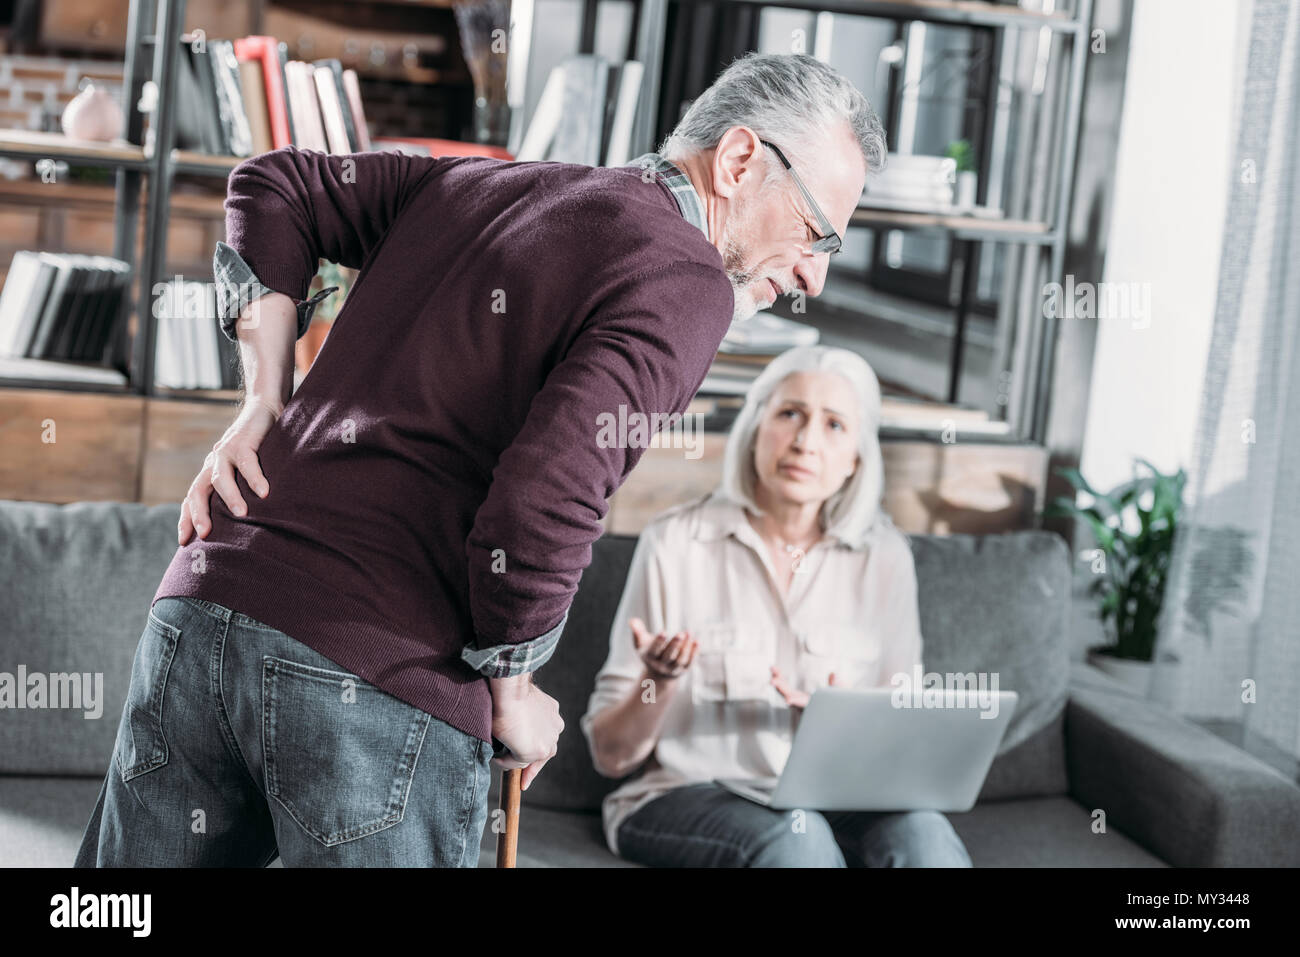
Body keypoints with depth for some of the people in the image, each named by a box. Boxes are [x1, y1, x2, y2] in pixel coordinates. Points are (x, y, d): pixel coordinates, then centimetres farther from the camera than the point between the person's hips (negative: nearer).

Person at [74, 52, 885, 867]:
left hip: (202, 613, 8)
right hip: (383, 679, -7)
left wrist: (267, 404, 17)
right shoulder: (686, 283, -6)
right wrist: (511, 695, -3)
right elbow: (542, 502, -19)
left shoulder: (478, 182, 18)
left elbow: (277, 186, 26)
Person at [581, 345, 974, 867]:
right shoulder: (676, 544, -4)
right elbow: (610, 754, -2)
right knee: (793, 836, -35)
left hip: (835, 802, 2)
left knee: (921, 834, -31)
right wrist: (658, 682, -23)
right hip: (686, 798, -2)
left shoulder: (883, 556, 4)